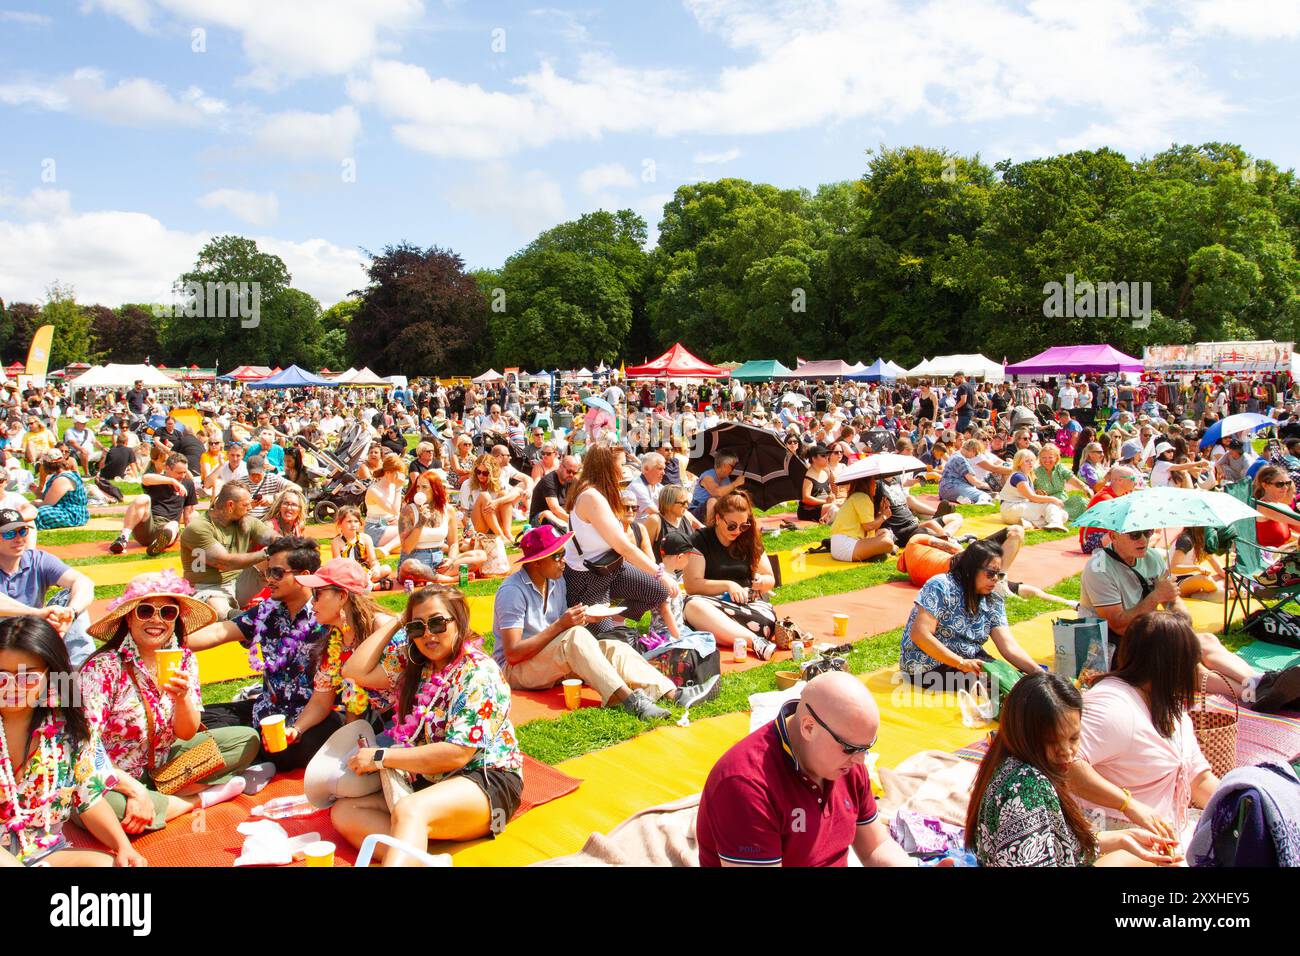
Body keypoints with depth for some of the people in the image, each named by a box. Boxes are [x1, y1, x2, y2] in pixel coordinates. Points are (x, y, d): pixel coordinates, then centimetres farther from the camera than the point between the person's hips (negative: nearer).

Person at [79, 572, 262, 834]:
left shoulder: (184, 659, -4)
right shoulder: (103, 667, -21)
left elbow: (187, 734, -5)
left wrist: (182, 697, -26)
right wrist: (135, 790, -31)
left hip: (161, 766, 5)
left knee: (246, 739, 0)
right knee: (99, 806, -40)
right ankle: (199, 798, -15)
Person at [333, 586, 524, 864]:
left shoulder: (478, 672, -13)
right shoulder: (413, 664, 11)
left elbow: (456, 755, -19)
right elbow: (356, 671, 5)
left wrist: (381, 757, -13)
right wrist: (395, 623, 4)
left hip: (485, 782, -8)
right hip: (426, 783, 9)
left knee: (408, 810, -37)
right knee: (343, 812, -12)